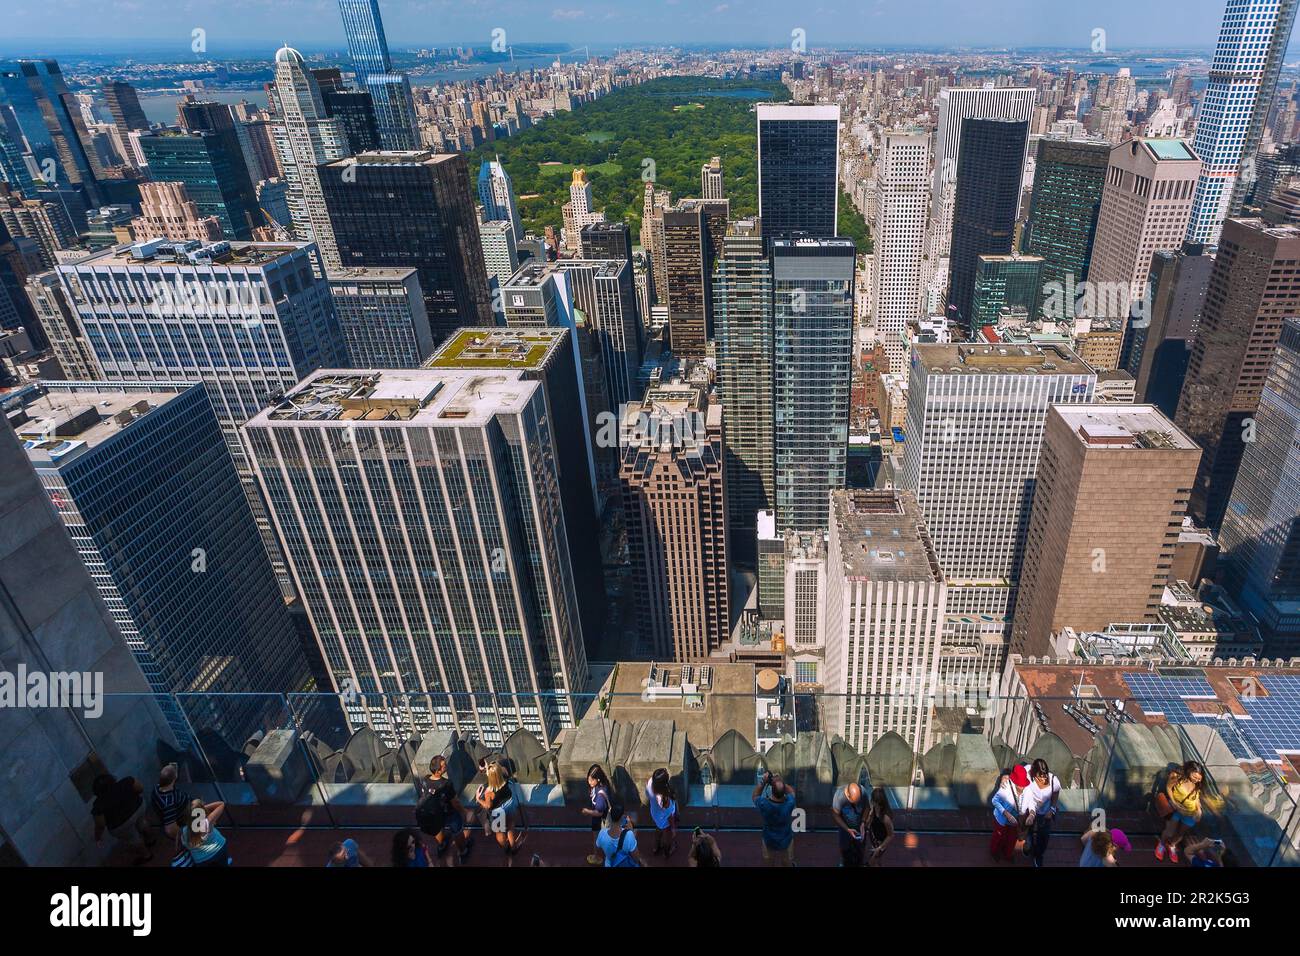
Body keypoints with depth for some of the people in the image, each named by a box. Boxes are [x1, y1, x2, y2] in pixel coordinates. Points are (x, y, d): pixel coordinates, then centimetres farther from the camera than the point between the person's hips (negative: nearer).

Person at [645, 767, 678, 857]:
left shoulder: (650, 784, -31)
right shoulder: (665, 799, -46)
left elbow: (648, 799, -7)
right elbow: (670, 816, -26)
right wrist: (673, 828, -8)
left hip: (655, 815, 5)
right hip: (665, 821, -5)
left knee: (658, 831, 36)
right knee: (667, 836, 30)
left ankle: (657, 848, 63)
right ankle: (667, 851, 60)